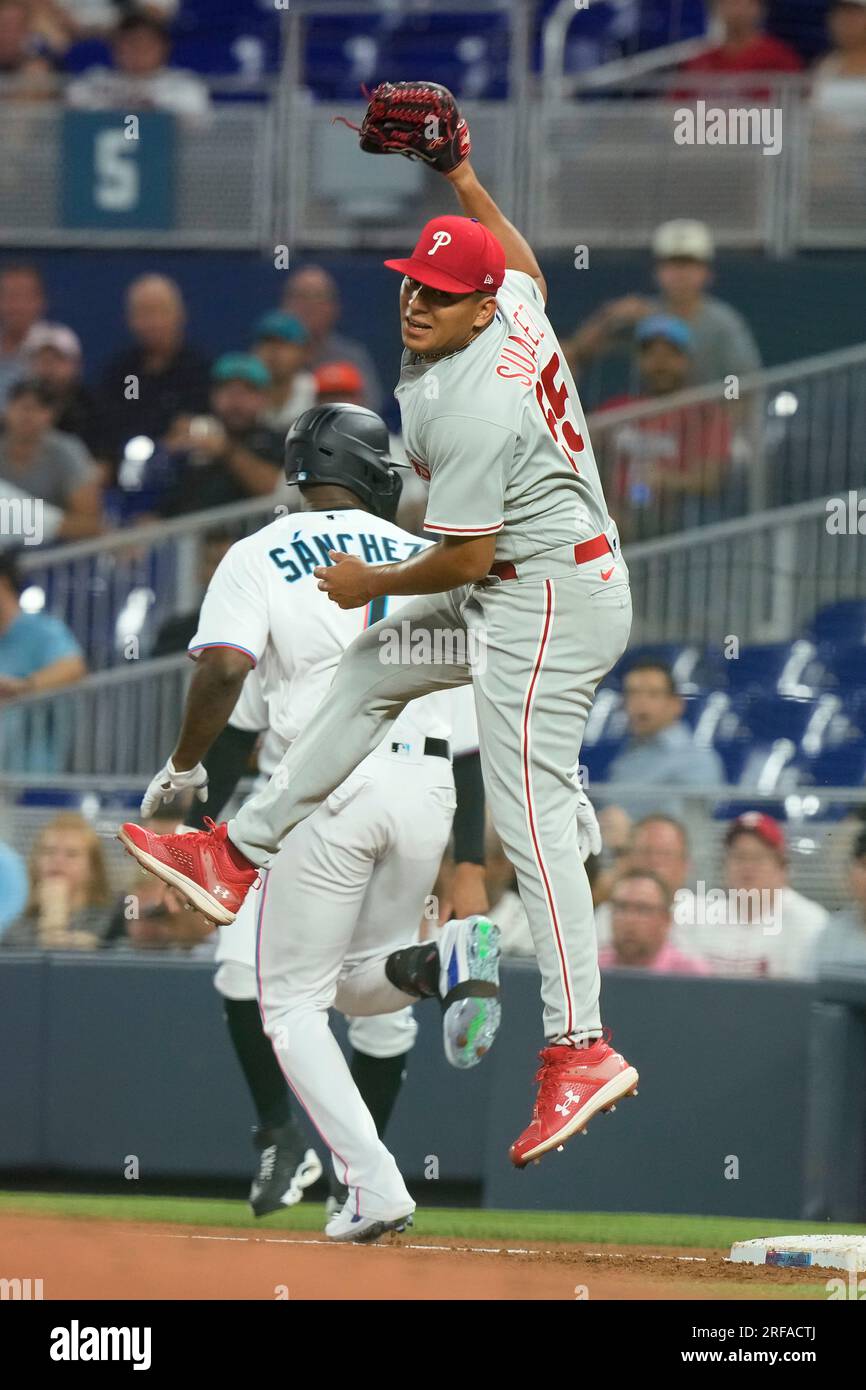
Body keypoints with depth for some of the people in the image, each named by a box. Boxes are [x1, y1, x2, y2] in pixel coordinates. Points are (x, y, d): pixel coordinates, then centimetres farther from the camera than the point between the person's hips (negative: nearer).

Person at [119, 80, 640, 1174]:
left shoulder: (471, 406, -27)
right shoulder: (516, 304, -1)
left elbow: (464, 559, -21)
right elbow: (522, 259, 26)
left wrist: (372, 582, -5)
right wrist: (459, 173, 24)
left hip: (546, 606, -11)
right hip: (524, 589, 11)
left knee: (533, 819, -13)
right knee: (372, 667, 24)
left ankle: (580, 1050, -17)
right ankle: (239, 856, 35)